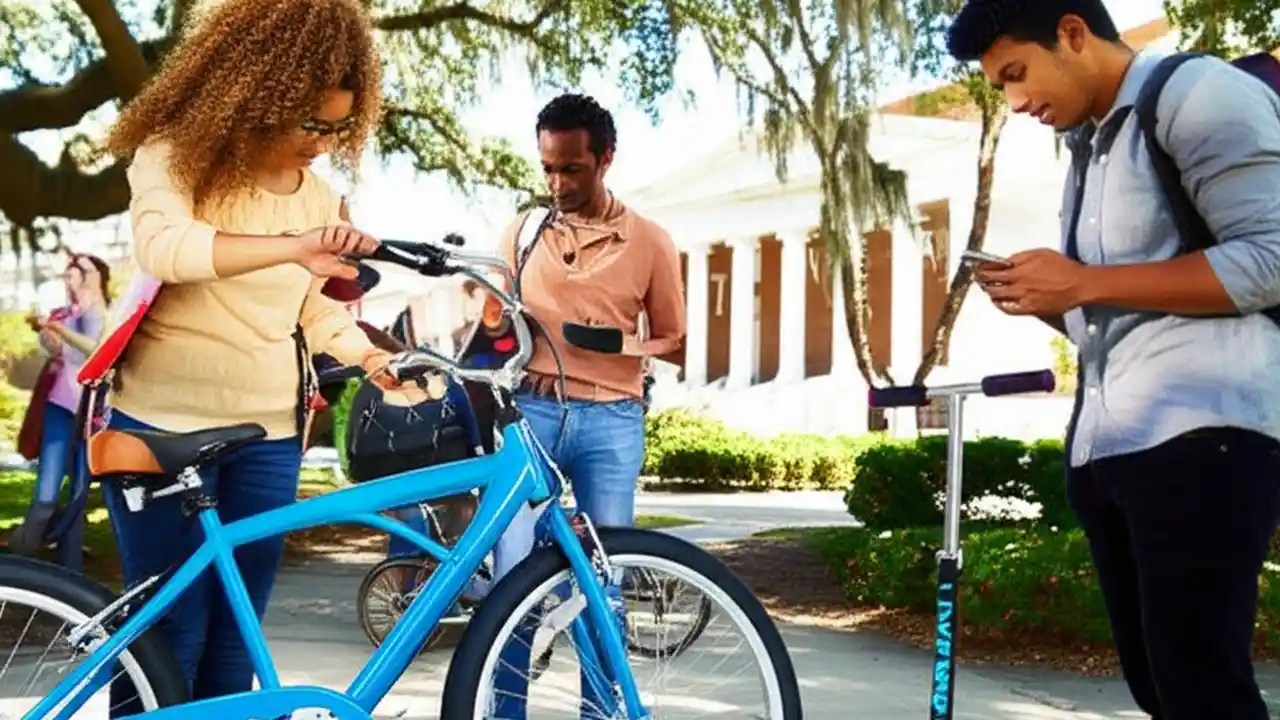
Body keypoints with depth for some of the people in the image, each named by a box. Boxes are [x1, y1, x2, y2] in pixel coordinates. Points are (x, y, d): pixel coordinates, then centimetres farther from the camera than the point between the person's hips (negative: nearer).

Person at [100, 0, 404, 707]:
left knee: (234, 638, 8)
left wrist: (373, 358, -3)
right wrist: (294, 247, -45)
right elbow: (162, 245, -31)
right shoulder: (173, 154, -10)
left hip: (268, 433, 5)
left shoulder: (319, 197, 7)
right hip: (163, 424, -5)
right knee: (171, 638, -4)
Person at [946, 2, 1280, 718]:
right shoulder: (1088, 151, 24)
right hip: (1103, 447, 9)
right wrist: (1045, 301, 7)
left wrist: (1085, 284, -14)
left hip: (1198, 434, -9)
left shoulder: (1199, 93, -3)